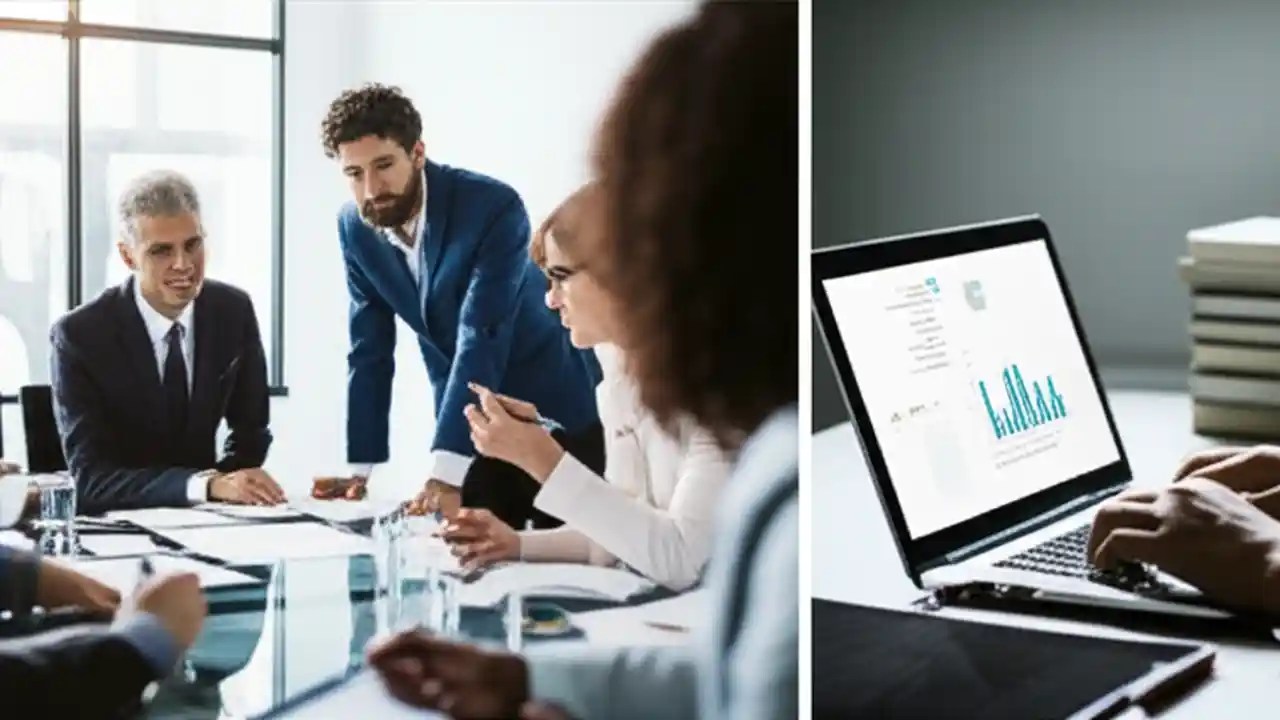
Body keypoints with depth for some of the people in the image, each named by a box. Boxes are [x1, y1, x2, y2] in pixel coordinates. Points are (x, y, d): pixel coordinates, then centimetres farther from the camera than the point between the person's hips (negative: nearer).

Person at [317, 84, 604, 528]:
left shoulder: (493, 207, -26)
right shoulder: (354, 226, -7)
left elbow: (482, 342, -32)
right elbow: (369, 353, -3)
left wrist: (444, 473, -39)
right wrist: (360, 469, -9)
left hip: (557, 417, -4)